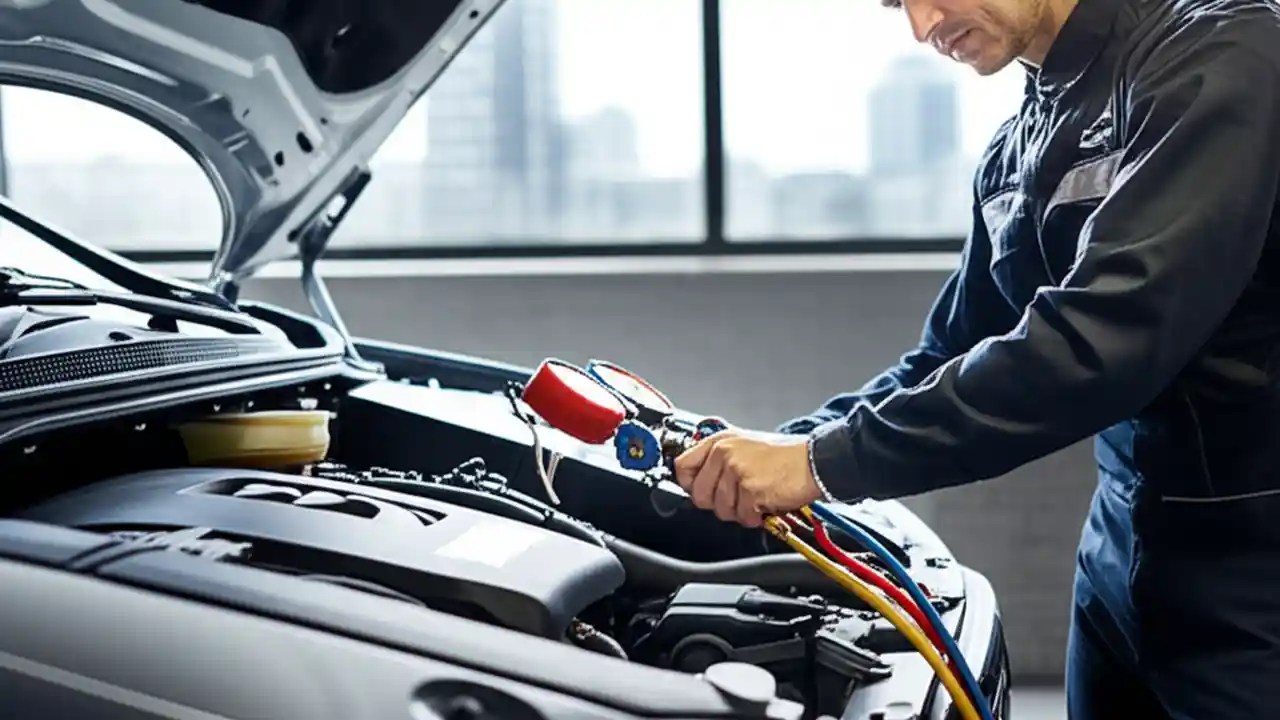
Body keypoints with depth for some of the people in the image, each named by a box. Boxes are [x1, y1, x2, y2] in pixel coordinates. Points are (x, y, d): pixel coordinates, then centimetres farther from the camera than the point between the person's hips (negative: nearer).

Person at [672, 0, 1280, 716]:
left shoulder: (1219, 63, -17)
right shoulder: (1018, 153, 8)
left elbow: (1100, 341, -28)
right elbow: (952, 357, 15)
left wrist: (830, 461, -24)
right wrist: (786, 450, -2)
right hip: (1126, 550, 7)